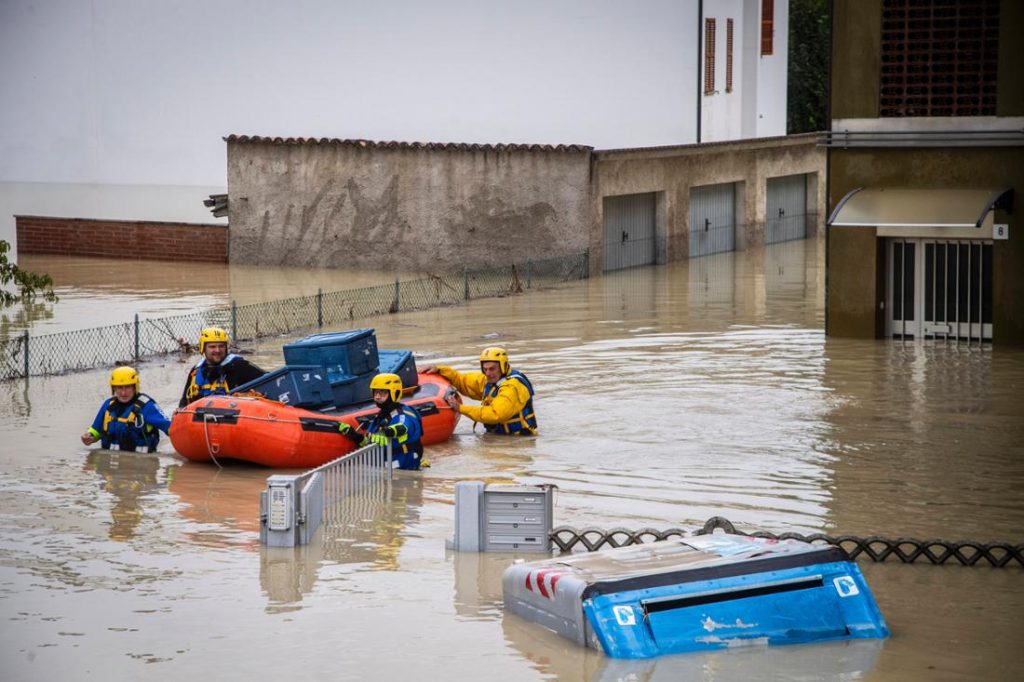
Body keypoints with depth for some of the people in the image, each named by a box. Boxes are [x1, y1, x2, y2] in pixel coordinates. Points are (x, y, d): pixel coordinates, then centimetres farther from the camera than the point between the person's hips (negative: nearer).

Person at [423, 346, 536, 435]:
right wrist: (439, 369, 2)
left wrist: (460, 408, -25)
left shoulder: (513, 387, -22)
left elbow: (495, 415, -29)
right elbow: (462, 380, 16)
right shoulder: (488, 380, 6)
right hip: (498, 434, 8)